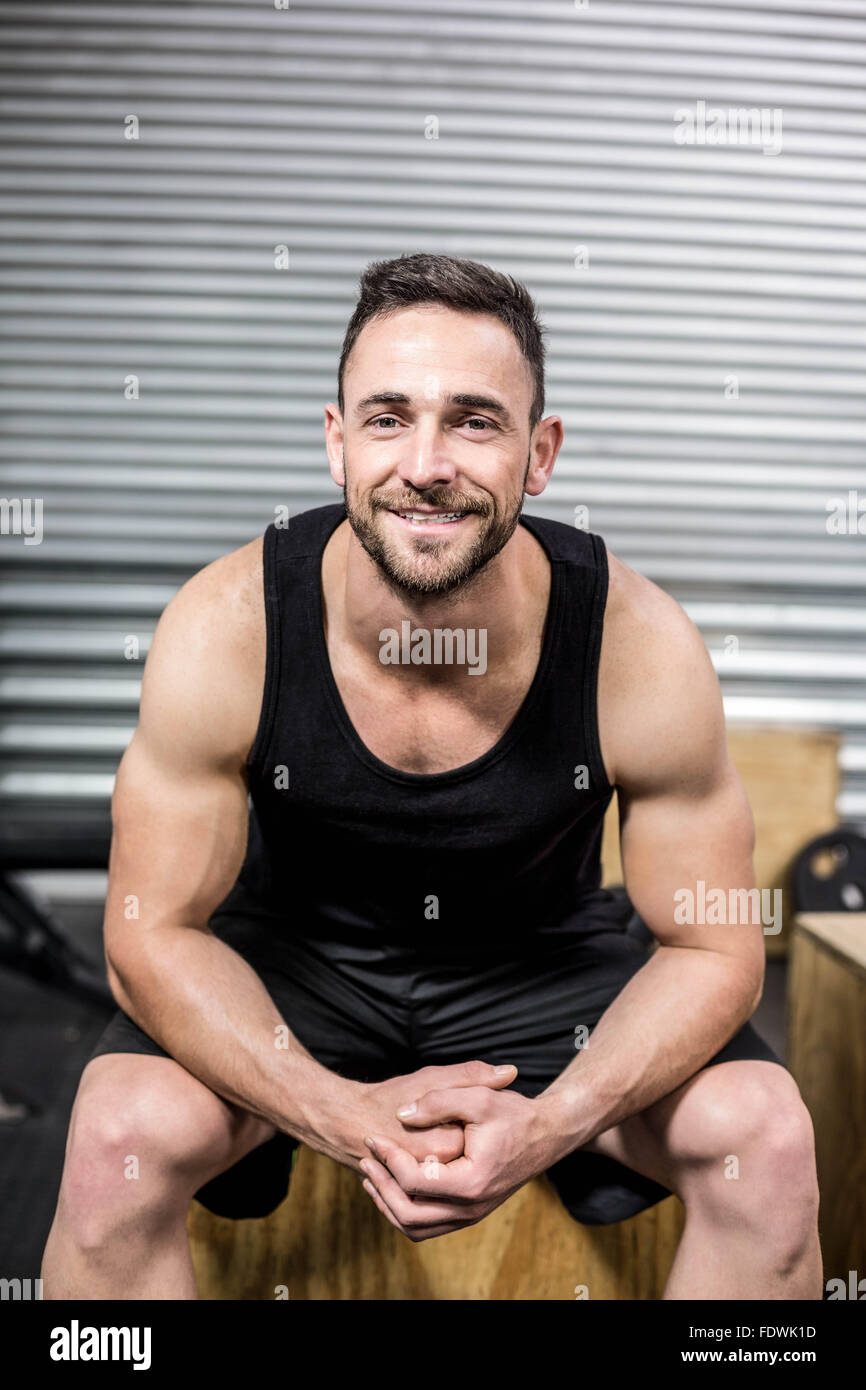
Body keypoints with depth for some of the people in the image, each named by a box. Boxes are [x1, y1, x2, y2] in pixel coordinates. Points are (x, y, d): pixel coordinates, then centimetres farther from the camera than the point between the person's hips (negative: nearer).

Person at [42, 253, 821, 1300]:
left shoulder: (642, 649, -25)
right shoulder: (222, 632, -25)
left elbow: (712, 946, -14)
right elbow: (153, 934, -17)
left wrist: (549, 1124, -31)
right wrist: (344, 1113, -31)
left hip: (544, 951, 1)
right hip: (292, 948, 0)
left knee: (765, 1136, -19)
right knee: (120, 1137, -27)